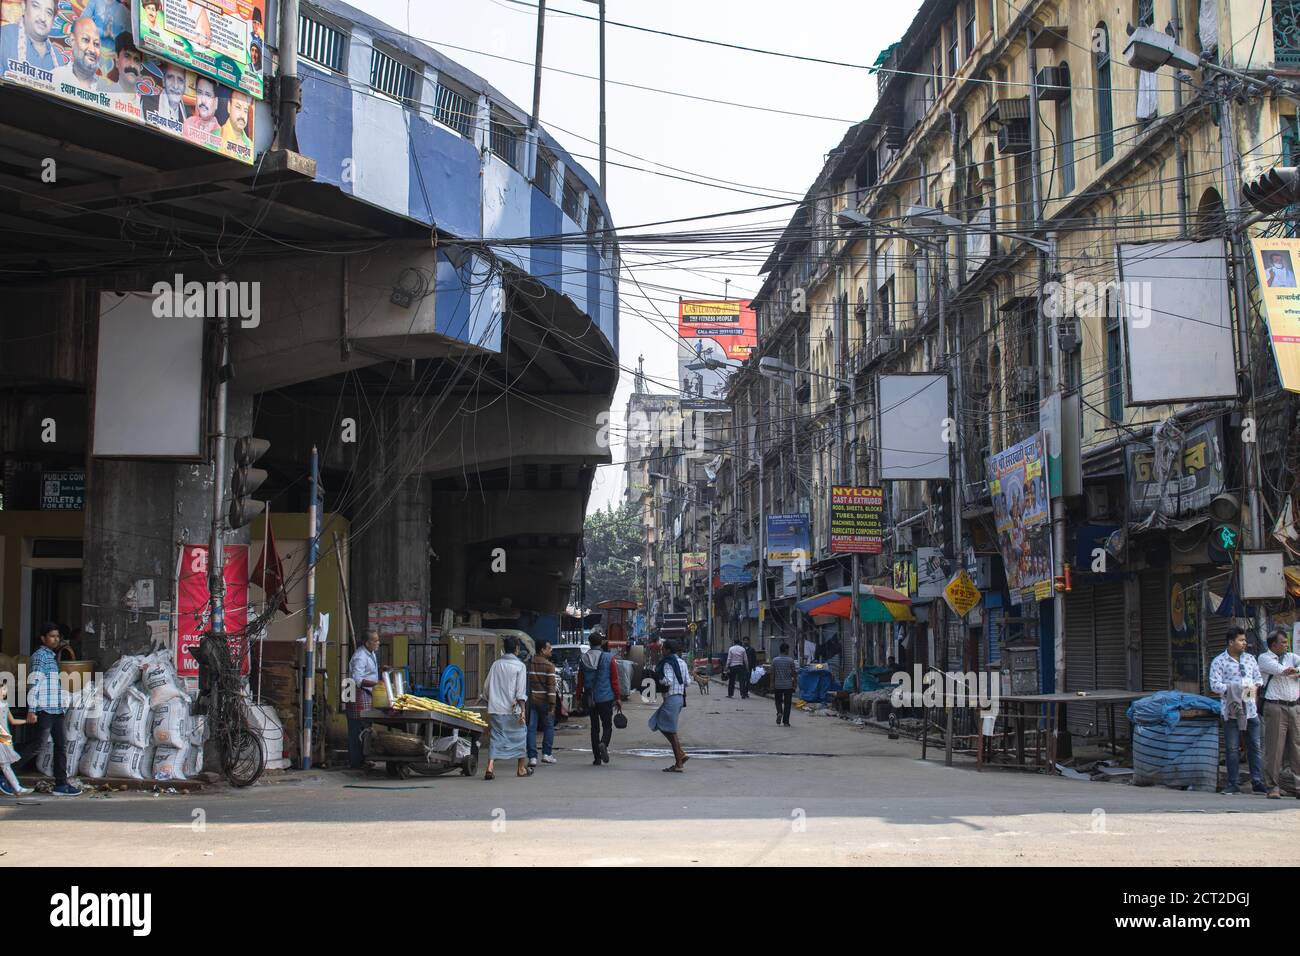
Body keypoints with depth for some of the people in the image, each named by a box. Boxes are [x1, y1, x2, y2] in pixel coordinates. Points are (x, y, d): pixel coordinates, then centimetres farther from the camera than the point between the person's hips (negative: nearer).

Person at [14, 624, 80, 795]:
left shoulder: (52, 656, 19)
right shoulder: (40, 656, -9)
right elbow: (33, 683, -16)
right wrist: (31, 709, -20)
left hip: (56, 709, 9)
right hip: (45, 709, -9)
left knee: (62, 744, 6)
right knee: (37, 745, -6)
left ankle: (61, 784, 8)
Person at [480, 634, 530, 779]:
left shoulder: (496, 664, 7)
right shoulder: (520, 666, -6)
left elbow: (486, 687, 13)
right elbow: (521, 692, -12)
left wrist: (485, 698, 29)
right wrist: (522, 710, -12)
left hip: (495, 709, 3)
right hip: (513, 710, -3)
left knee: (496, 738, 4)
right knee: (519, 735, 13)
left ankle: (490, 767, -13)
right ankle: (522, 768, 22)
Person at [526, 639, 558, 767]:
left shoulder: (529, 664, 5)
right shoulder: (549, 666, -8)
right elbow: (551, 686, -12)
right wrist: (552, 705, -11)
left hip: (531, 700, 3)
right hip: (544, 701, -3)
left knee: (531, 728, 4)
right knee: (549, 727, 13)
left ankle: (532, 757, -1)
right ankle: (546, 754, 10)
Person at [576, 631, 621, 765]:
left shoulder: (584, 659, 2)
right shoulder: (609, 658, -6)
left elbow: (580, 680, 7)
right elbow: (614, 680, -4)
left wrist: (579, 697, 16)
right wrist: (617, 698, 3)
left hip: (590, 699, 3)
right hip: (606, 698, -3)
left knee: (594, 727, 11)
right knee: (607, 726, 7)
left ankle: (597, 758, 9)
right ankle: (603, 744, -23)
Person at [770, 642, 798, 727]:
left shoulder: (775, 660, -2)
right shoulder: (790, 660, -7)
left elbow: (772, 674, 0)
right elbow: (794, 673, -4)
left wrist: (772, 685, 7)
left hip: (778, 685, 1)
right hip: (788, 685, -1)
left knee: (778, 701, 17)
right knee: (787, 703, 6)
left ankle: (779, 712, -11)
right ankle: (786, 721, 5)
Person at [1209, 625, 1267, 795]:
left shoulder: (1250, 658, 13)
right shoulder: (1219, 662, -3)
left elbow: (1259, 677, 18)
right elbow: (1215, 685, -11)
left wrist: (1256, 686, -5)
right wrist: (1236, 689, -20)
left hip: (1250, 709, 4)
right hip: (1231, 710, -4)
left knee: (1254, 746, 4)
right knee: (1232, 748, -1)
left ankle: (1257, 782, 9)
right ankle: (1232, 784, 6)